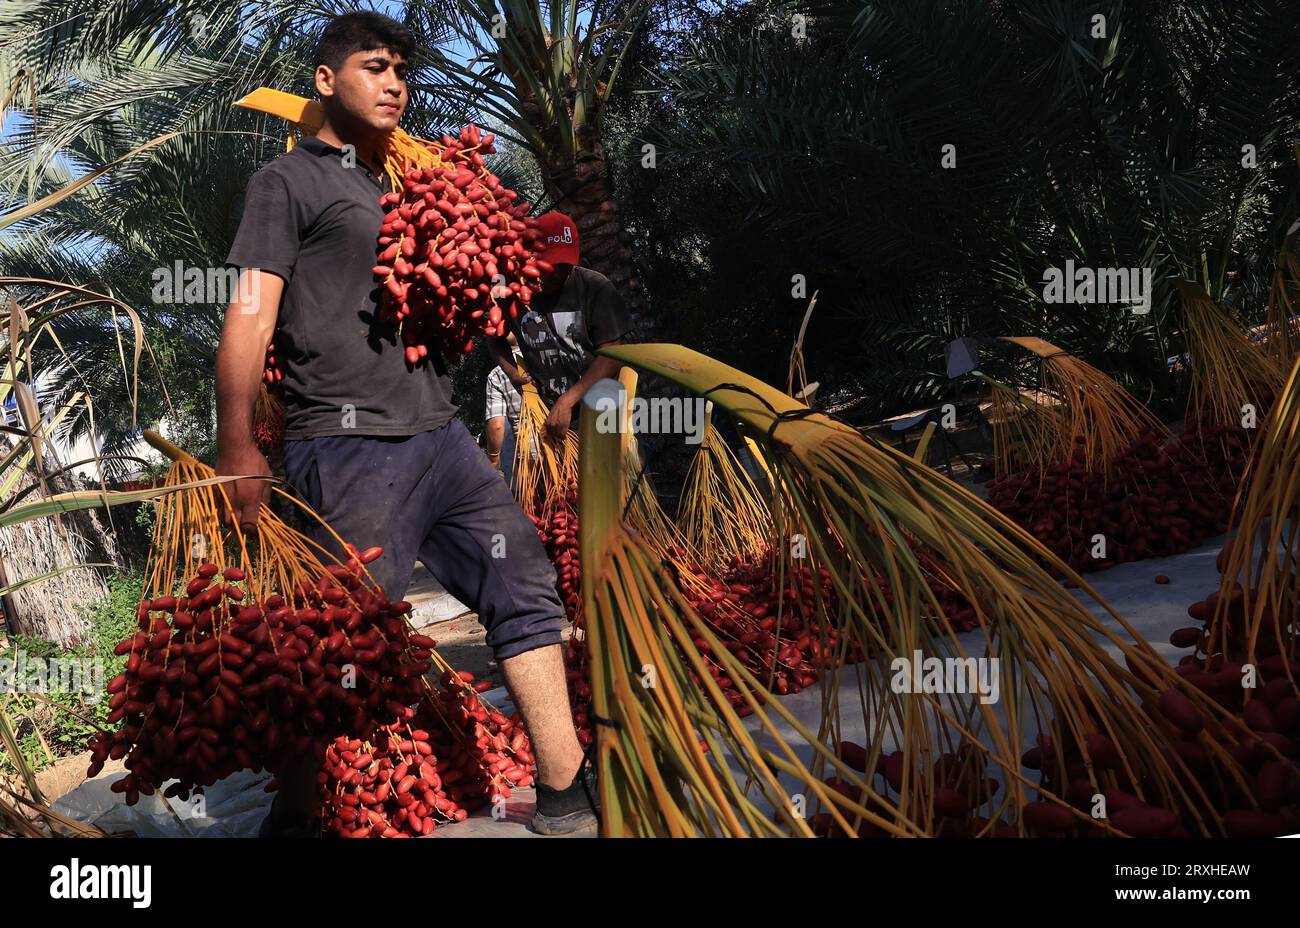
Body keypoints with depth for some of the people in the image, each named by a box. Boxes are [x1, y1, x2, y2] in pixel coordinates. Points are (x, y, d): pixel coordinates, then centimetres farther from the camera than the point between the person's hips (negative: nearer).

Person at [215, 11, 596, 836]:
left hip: (441, 436, 8)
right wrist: (238, 451, -16)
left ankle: (568, 795, 11)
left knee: (526, 589, 4)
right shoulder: (291, 181, 3)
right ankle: (294, 818, 9)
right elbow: (251, 312, -7)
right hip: (352, 448, -8)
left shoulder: (399, 193, 24)